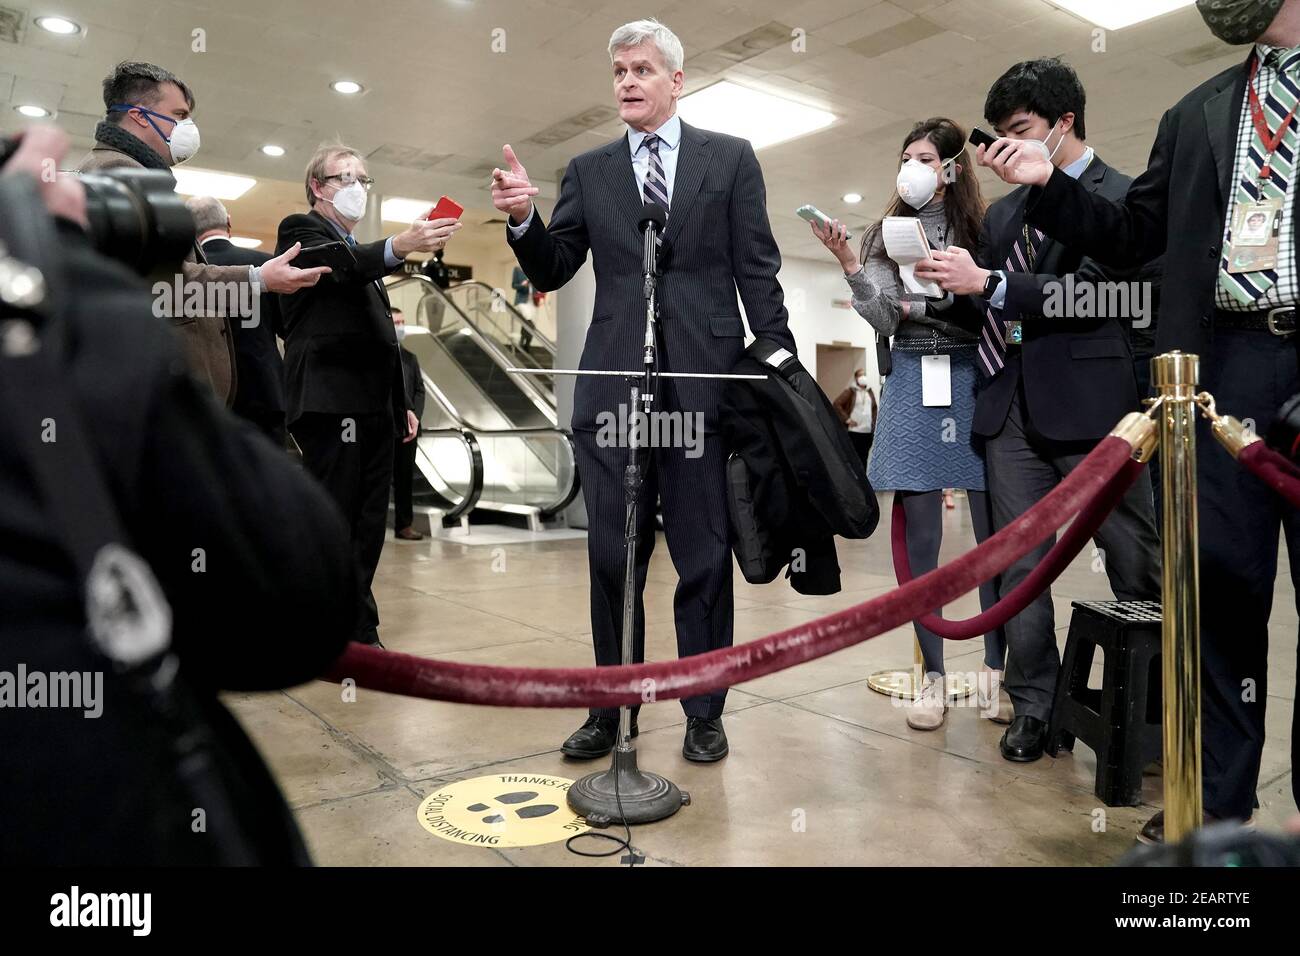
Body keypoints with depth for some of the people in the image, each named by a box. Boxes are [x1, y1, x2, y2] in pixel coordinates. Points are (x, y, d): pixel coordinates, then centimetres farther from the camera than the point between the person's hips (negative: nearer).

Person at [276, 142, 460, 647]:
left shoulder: (360, 250, 28)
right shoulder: (301, 229, 3)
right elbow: (339, 264, -21)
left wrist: (401, 402, 20)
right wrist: (398, 246, -40)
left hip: (374, 407, 8)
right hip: (332, 403, -8)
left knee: (368, 527, 8)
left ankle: (360, 637, 15)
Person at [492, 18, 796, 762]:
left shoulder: (731, 159, 8)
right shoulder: (587, 171, 13)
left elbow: (758, 274, 5)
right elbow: (551, 273, 9)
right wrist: (523, 219, -10)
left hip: (705, 381, -2)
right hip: (614, 385, 2)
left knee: (705, 559, 5)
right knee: (612, 558, 8)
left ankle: (704, 713, 19)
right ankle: (611, 708, 22)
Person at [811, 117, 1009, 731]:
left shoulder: (981, 229, 4)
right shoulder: (888, 234, 11)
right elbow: (885, 320, 3)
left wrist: (919, 306, -6)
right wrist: (850, 265, -10)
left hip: (973, 381, -2)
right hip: (911, 383, 2)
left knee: (993, 527, 0)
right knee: (918, 535, 1)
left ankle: (996, 668, 14)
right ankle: (933, 675, 10)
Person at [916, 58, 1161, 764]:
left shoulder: (1122, 198, -1)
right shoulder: (1003, 214, 17)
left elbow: (1095, 294, -15)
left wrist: (986, 282, -18)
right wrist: (943, 290, -3)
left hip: (1090, 407, -5)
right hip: (1013, 409, 5)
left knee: (1136, 566, 4)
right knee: (1020, 565, 5)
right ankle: (1032, 705, 13)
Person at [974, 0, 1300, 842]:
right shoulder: (1195, 116, 19)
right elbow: (1132, 237, 18)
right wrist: (1048, 186, 7)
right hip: (1223, 369, 3)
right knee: (1218, 587, 4)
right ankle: (1216, 797, 15)